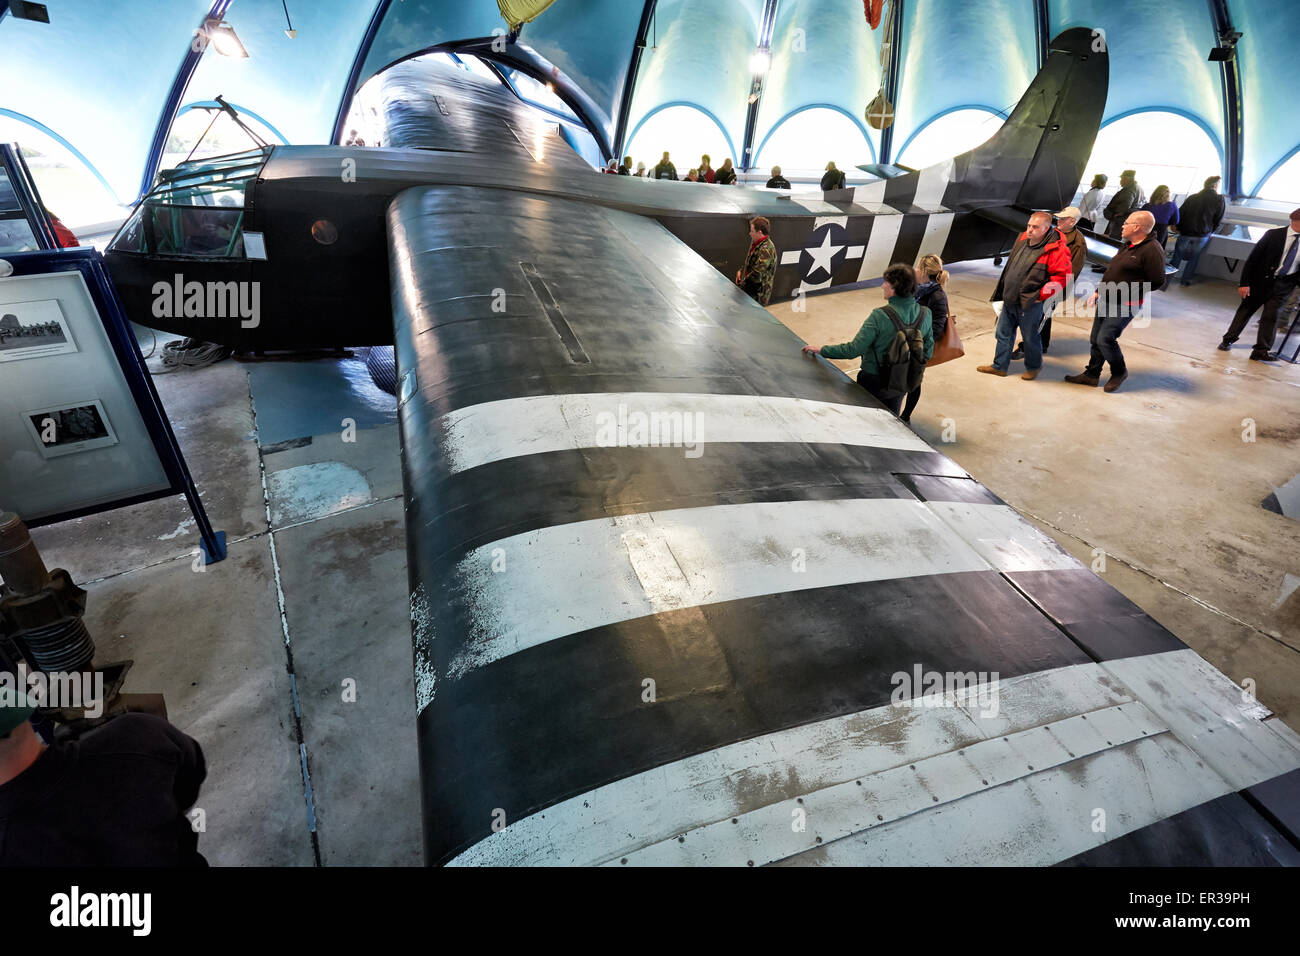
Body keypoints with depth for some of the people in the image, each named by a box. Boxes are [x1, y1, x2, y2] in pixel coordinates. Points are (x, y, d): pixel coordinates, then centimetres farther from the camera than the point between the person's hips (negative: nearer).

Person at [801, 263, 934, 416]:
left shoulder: (880, 315, -24)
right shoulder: (925, 314, -7)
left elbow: (854, 349, -23)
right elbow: (928, 352, 1)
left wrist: (821, 350, -14)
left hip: (874, 382, -5)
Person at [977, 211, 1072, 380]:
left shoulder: (1056, 249, -17)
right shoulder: (1023, 239, 5)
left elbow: (1062, 276, -19)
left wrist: (1039, 295, -18)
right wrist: (1004, 292, 15)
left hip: (1029, 304, -7)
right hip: (1009, 300, 7)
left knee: (1030, 337, 8)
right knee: (1003, 334, 15)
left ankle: (1033, 367, 28)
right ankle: (999, 366, 28)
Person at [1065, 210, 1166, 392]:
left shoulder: (1152, 251, -17)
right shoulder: (1128, 246, 14)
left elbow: (1157, 282, -20)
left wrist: (1127, 290, -20)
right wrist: (1098, 292, 16)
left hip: (1124, 305, -9)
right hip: (1106, 300, 9)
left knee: (1105, 339, -12)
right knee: (1095, 339, 11)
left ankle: (1119, 372, 10)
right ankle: (1092, 374, 22)